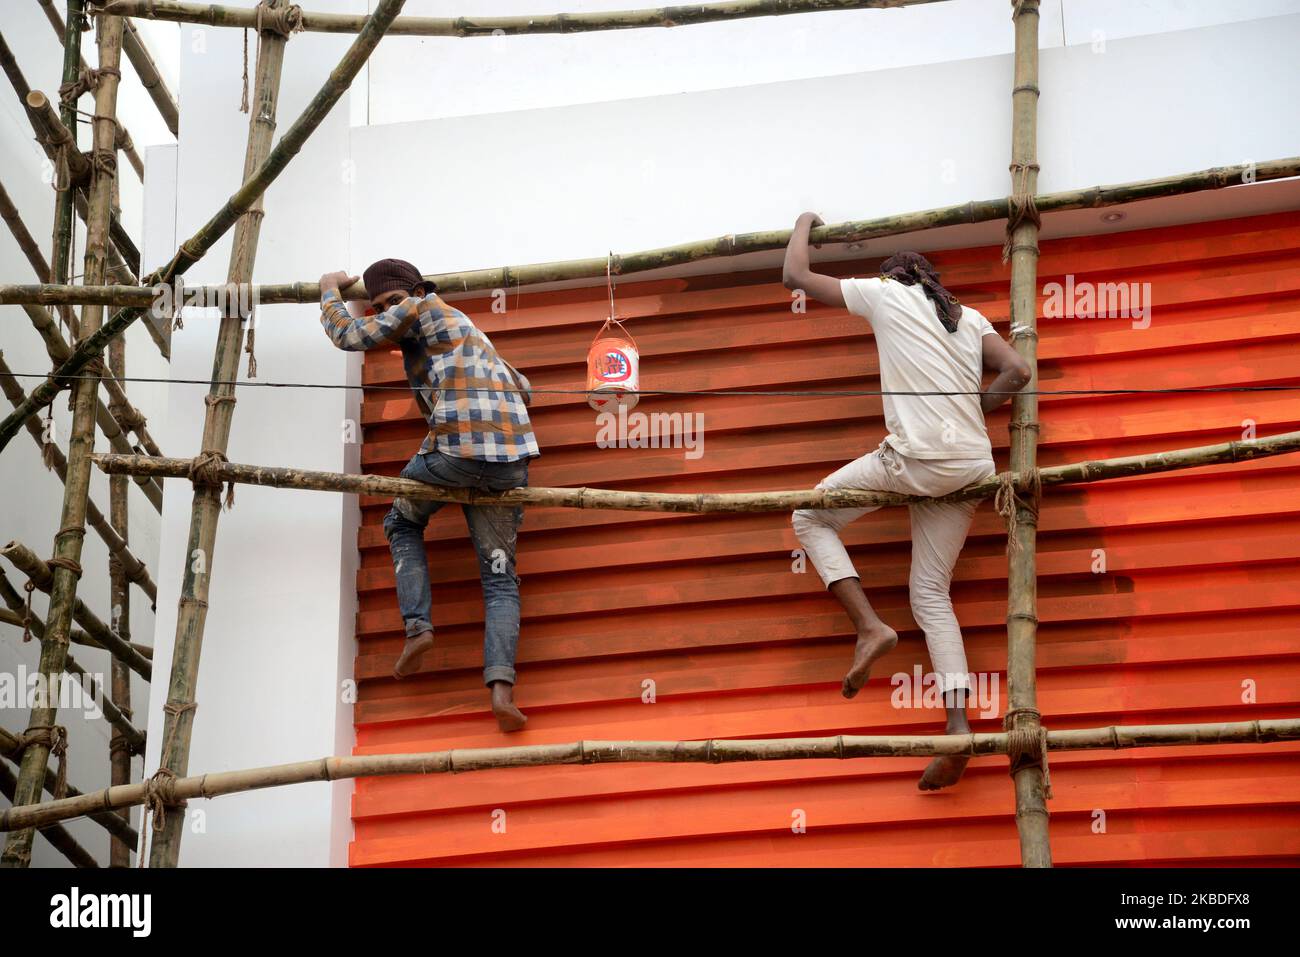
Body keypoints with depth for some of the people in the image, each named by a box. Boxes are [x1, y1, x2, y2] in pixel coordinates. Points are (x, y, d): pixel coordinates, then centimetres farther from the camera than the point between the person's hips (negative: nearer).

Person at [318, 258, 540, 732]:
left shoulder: (423, 307, 9)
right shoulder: (470, 332, 33)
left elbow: (349, 336, 5)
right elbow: (522, 389, 39)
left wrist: (330, 290, 22)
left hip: (456, 448, -6)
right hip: (511, 459, 6)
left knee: (403, 523, 24)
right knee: (500, 579, 7)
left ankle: (418, 625, 5)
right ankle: (501, 686, -14)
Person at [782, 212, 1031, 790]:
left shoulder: (884, 292, 9)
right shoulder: (969, 317, 21)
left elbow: (796, 276, 15)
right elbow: (1016, 373, 8)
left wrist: (804, 225, 32)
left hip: (915, 459, -6)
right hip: (971, 467, 6)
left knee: (812, 518, 15)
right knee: (931, 594, 8)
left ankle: (869, 626, -5)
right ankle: (958, 728, -9)